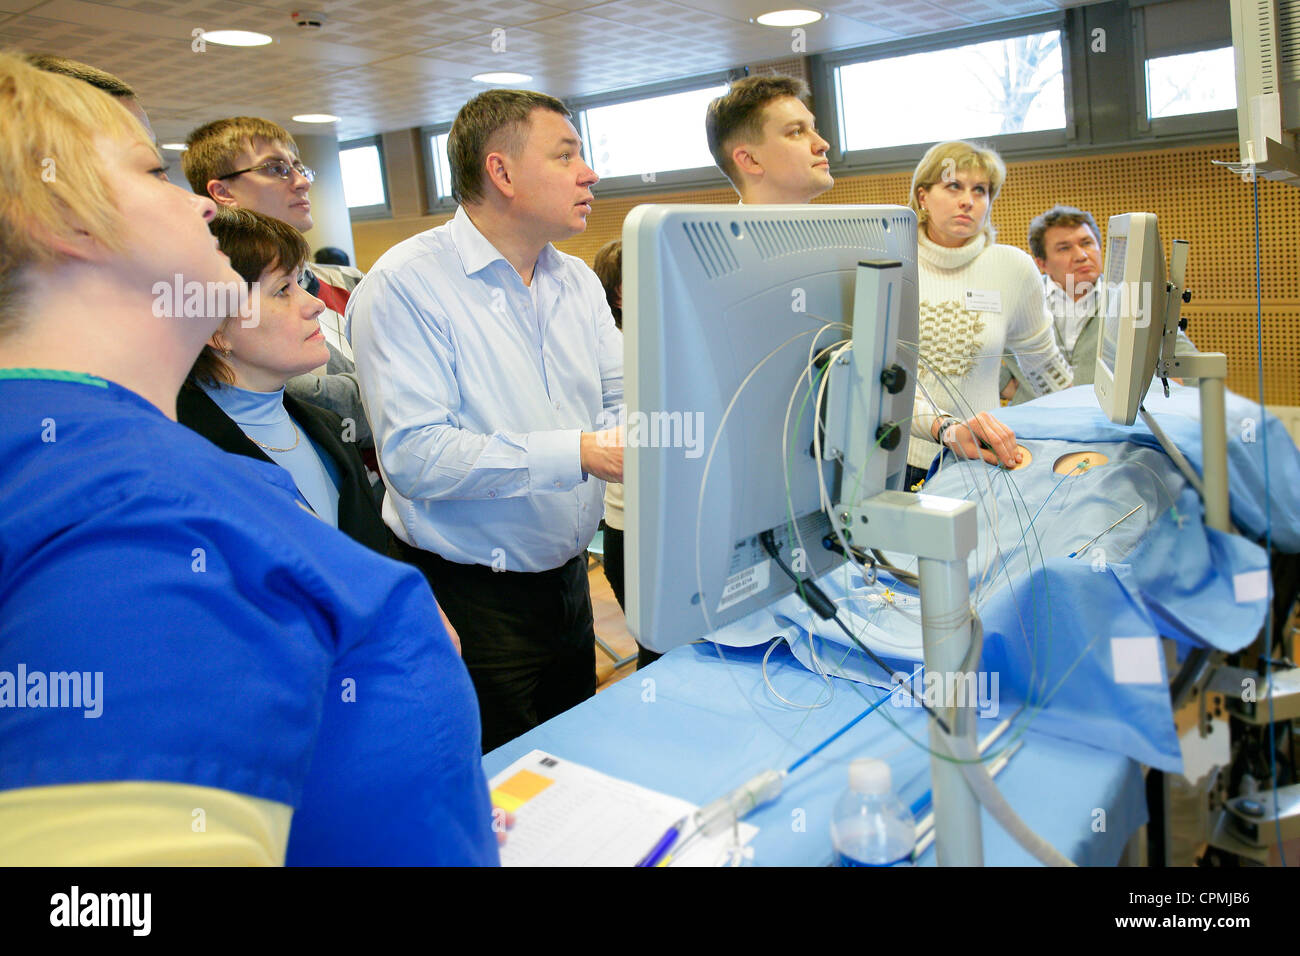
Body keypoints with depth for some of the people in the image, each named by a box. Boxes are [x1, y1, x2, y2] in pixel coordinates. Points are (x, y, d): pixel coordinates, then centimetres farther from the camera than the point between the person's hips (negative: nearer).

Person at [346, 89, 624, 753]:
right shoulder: (407, 283, -16)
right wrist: (580, 453, -30)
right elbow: (414, 455, -26)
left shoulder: (577, 281, 9)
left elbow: (625, 399, 5)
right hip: (475, 598, -7)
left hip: (568, 575, 7)